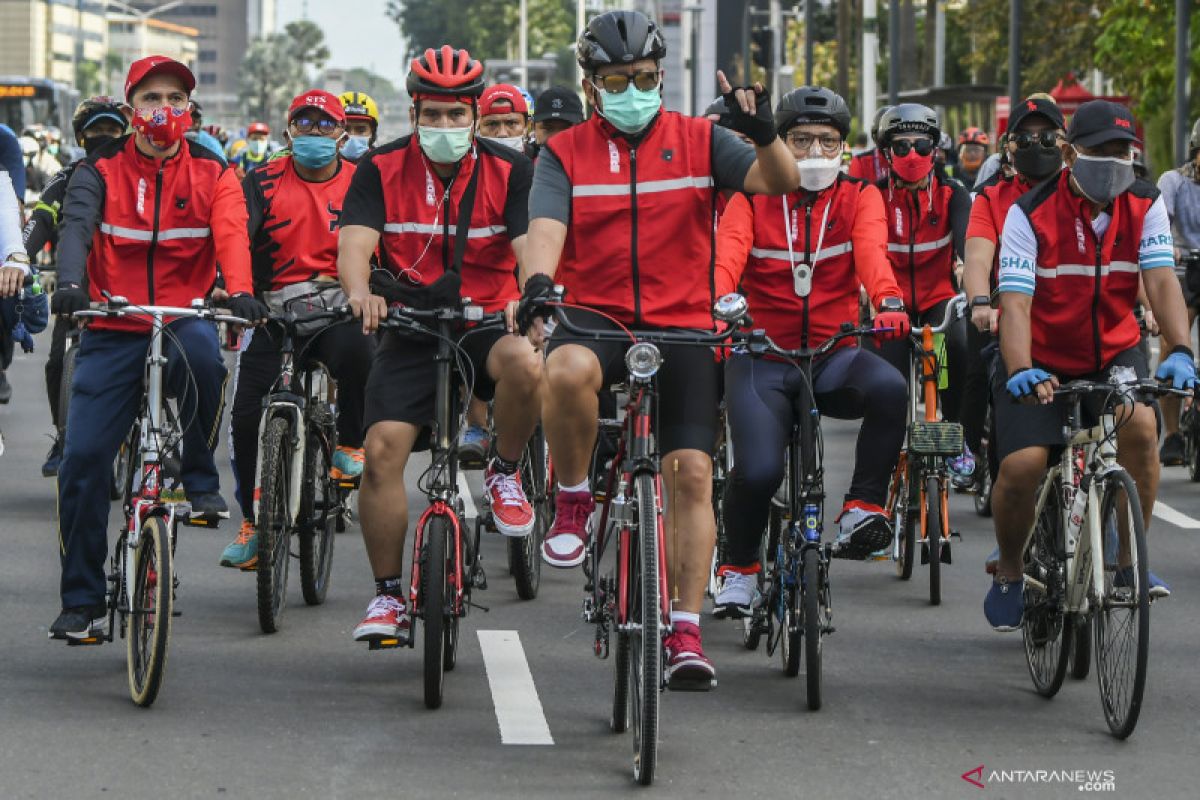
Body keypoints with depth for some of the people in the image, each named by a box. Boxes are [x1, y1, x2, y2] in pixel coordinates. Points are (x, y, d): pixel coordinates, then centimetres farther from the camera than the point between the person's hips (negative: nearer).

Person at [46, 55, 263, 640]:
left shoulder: (211, 175, 4)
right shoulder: (102, 172, 3)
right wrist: (69, 284, -35)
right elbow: (76, 225, -14)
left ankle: (200, 477, -14)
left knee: (201, 352, -38)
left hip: (183, 320, -1)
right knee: (84, 458, -7)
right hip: (113, 332, 1)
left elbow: (231, 234, -12)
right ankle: (82, 602, 5)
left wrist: (239, 291, -33)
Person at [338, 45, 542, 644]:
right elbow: (355, 242, -14)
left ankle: (504, 472, -4)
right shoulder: (382, 169, -2)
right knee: (383, 449, -16)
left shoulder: (509, 172, -3)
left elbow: (531, 245, -16)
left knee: (525, 366, -35)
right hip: (411, 329, 1)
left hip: (487, 323, -1)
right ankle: (388, 594, 1)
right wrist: (359, 290, -38)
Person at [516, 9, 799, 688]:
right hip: (597, 316, -1)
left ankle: (687, 633, -1)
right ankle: (574, 501, -11)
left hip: (681, 326, 1)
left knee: (692, 472, -9)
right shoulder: (565, 154, 3)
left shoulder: (698, 141, 4)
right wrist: (538, 283, -34)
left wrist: (764, 132, -29)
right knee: (567, 370, -36)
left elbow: (780, 181, -8)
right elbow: (547, 226, -12)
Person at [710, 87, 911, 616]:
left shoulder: (859, 198, 5)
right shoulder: (752, 198, 3)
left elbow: (871, 250, -15)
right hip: (763, 354, -1)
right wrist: (717, 310, -38)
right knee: (758, 470, -21)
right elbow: (728, 256, -16)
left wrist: (888, 302, -37)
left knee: (889, 387, -32)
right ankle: (738, 568, 7)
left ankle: (862, 509, -19)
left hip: (833, 354, 1)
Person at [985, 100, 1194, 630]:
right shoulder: (1030, 213, -16)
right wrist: (1022, 371, -41)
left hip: (1113, 353, 2)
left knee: (1140, 426, -28)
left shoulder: (1145, 206, -7)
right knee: (1022, 465, -19)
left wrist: (1179, 351, -35)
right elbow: (1015, 303, -23)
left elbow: (1161, 281, -17)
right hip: (1043, 361, -2)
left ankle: (1129, 561, -11)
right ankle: (1009, 572, 10)